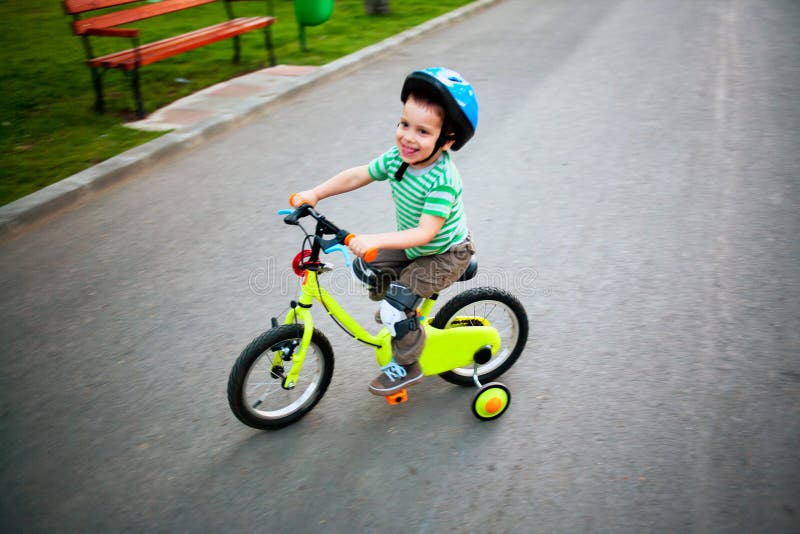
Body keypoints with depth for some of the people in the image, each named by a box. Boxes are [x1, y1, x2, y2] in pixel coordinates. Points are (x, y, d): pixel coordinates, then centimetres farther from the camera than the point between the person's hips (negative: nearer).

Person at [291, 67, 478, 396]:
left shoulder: (442, 181, -35)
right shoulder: (397, 158, -13)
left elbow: (425, 233, -39)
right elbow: (358, 175, -1)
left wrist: (374, 240, -48)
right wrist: (315, 194, -7)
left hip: (446, 254, -8)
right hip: (413, 245, 8)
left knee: (398, 303, -17)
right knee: (365, 267, 7)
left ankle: (407, 366, 8)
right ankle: (400, 312, 32)